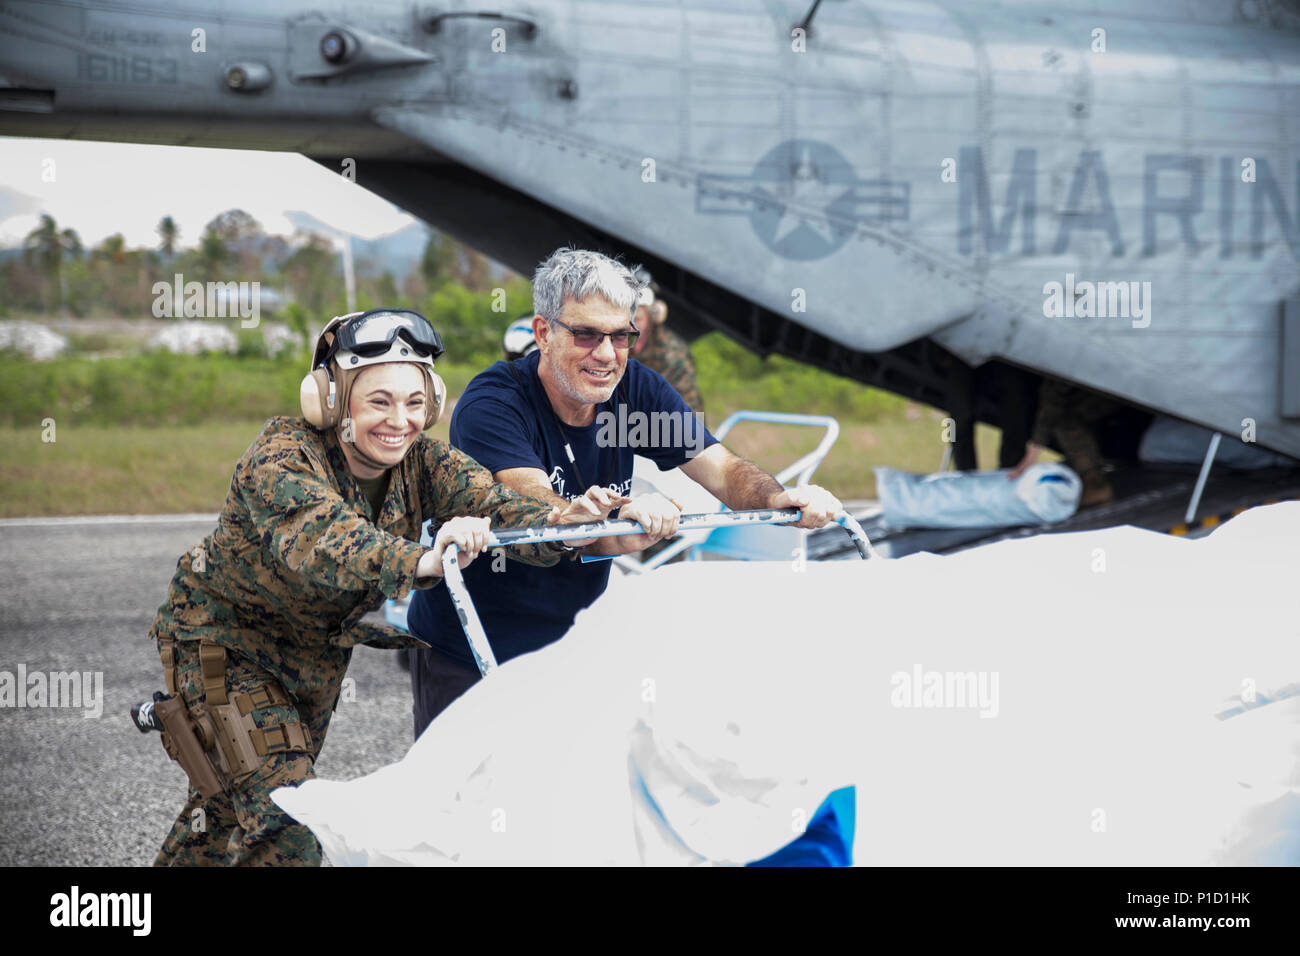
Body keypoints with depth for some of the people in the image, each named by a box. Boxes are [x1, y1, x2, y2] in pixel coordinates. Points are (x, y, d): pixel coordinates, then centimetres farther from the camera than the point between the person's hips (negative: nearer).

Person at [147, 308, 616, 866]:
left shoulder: (423, 462, -13)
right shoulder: (280, 461, -31)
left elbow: (494, 505, -30)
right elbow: (320, 540, -51)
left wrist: (559, 522, -54)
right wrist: (421, 561, -70)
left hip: (317, 652, 6)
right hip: (225, 645, -6)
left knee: (228, 804, 21)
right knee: (280, 822, -16)